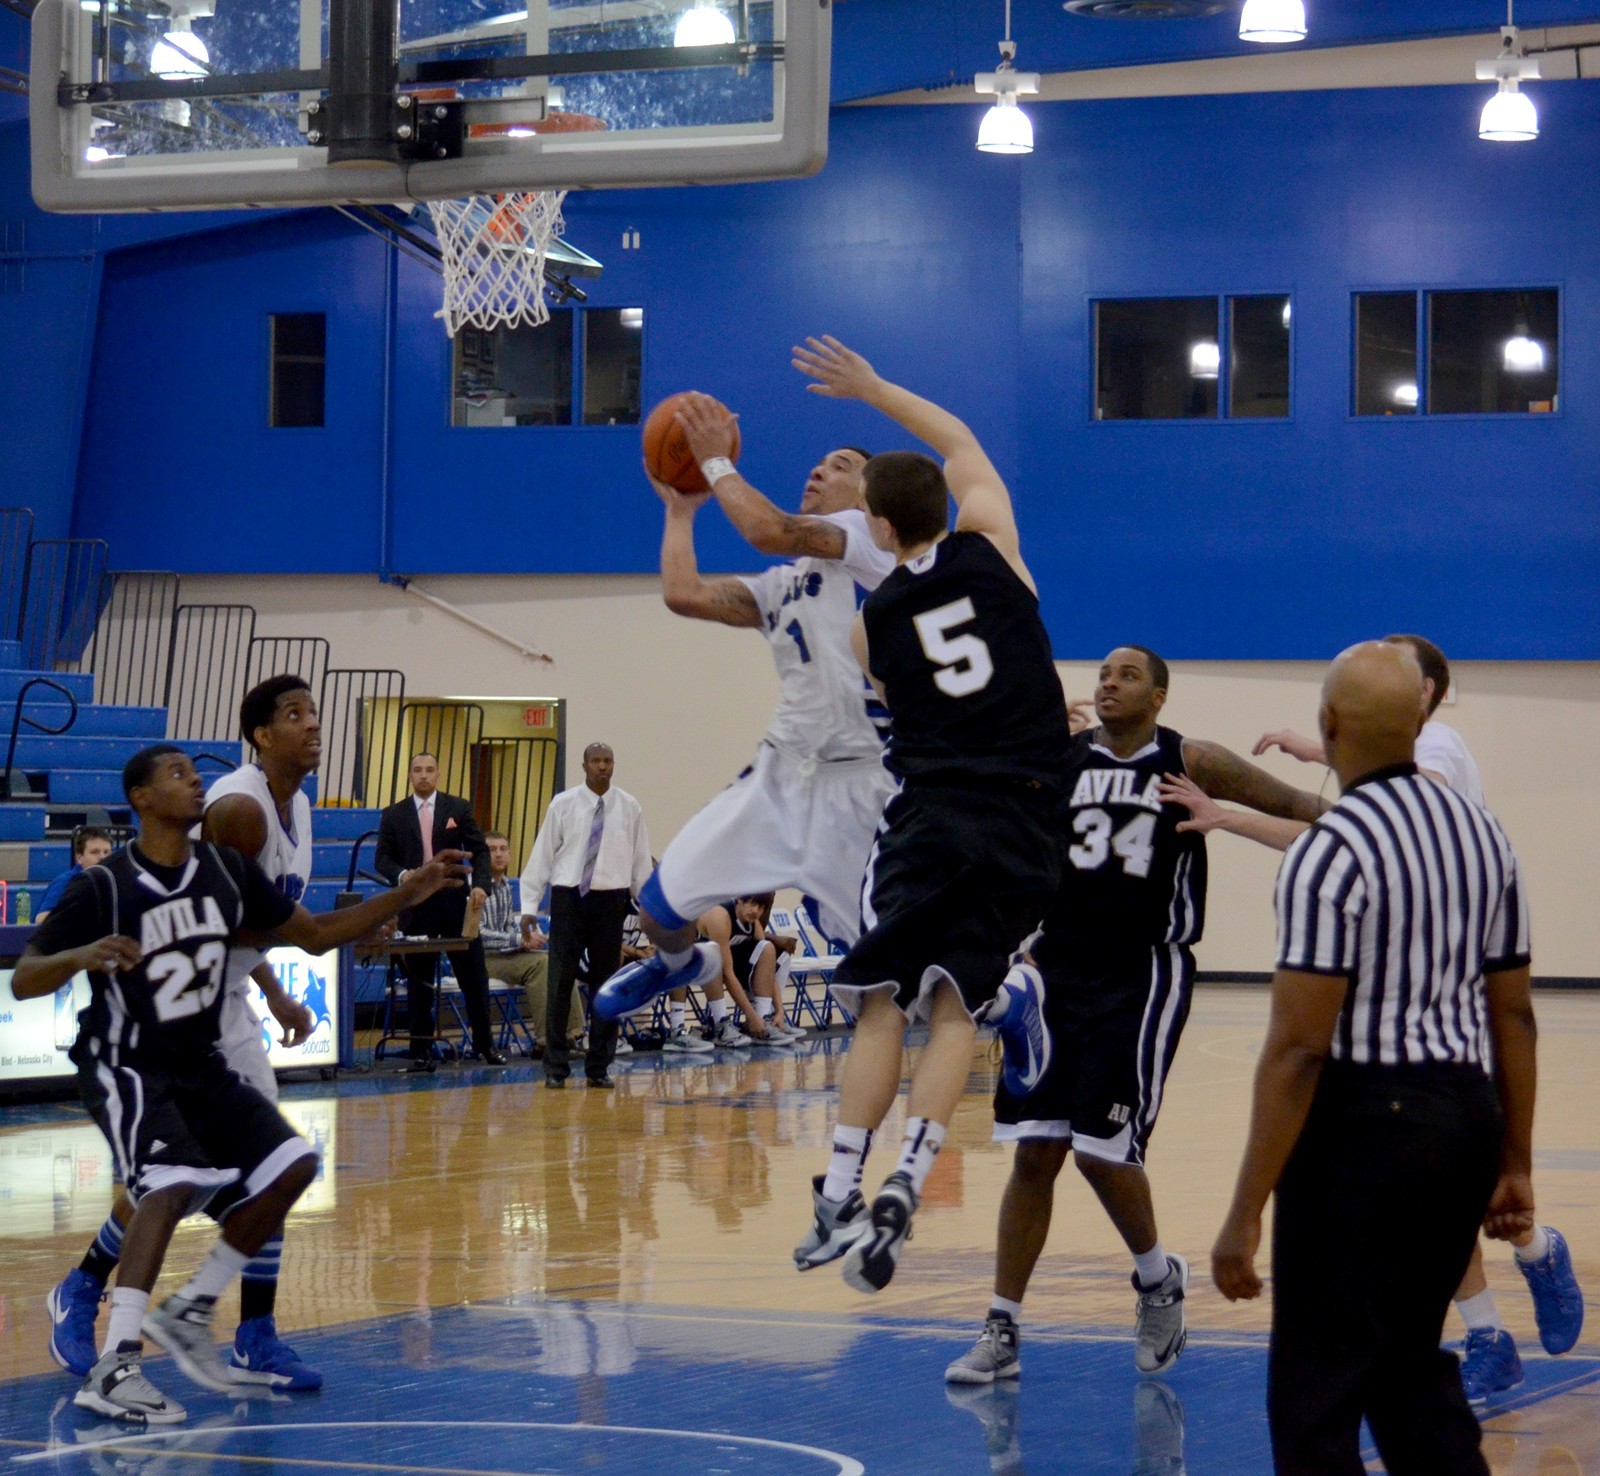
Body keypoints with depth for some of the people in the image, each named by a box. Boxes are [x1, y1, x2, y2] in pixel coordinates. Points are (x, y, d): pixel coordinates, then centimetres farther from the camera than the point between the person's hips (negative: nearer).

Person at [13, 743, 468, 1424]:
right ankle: (112, 1369, -35)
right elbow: (22, 982, -16)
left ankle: (189, 1310, 8)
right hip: (127, 1068, -7)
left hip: (200, 1064, 7)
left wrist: (408, 894, 0)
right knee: (174, 1182, -30)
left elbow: (314, 935, 9)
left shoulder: (229, 871, 0)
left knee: (291, 1165, -3)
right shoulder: (102, 888, -17)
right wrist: (82, 956, -37)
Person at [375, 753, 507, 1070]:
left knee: (473, 976, 3)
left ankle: (485, 1045, 14)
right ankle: (422, 1052, 9)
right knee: (419, 982, 4)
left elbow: (479, 851, 3)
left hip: (455, 902, 0)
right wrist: (401, 875, -16)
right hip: (415, 906, 0)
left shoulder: (459, 808, 6)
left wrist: (481, 885, -13)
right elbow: (383, 858, 5)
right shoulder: (393, 816, 7)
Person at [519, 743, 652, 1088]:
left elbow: (641, 861, 6)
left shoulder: (629, 808, 2)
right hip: (568, 898, -1)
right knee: (560, 982, -2)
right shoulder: (563, 804, 0)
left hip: (610, 901, 1)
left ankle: (599, 1067, 15)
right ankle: (556, 1066, 4)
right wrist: (529, 904, -3)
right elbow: (542, 853, 1)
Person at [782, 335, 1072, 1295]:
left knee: (883, 1006, 2)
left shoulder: (873, 623, 7)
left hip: (931, 816, 0)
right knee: (956, 1007, -1)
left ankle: (841, 1197, -5)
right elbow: (965, 446, 25)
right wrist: (873, 389, 33)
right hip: (1023, 818, 0)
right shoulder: (988, 548, 6)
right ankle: (906, 1185, -15)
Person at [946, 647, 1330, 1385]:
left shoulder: (1190, 764, -2)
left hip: (1143, 977, -3)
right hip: (1060, 970, 3)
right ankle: (1002, 1333, 7)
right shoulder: (1055, 758, 5)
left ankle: (1158, 1280, 20)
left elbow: (1304, 809, 2)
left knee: (1102, 1151, -8)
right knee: (1034, 1153, 2)